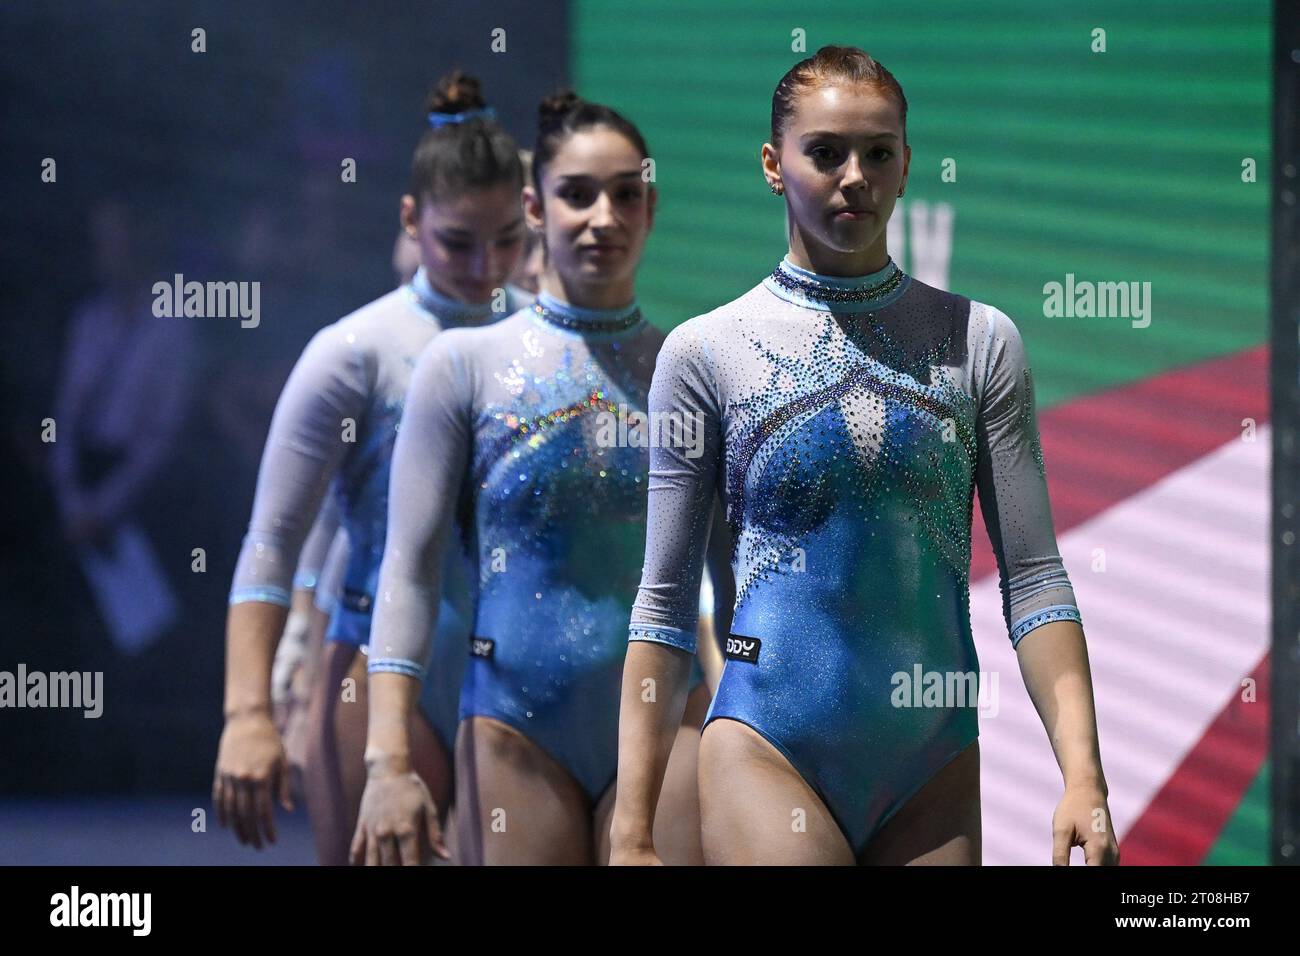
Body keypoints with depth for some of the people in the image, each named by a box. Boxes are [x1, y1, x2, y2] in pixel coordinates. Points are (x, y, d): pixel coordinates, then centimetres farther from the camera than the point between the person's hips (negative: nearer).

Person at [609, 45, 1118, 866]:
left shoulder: (979, 343, 7)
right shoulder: (707, 352, 3)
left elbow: (1033, 577, 5)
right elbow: (665, 604, 3)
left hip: (936, 767, 2)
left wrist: (1084, 774, -5)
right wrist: (632, 830, -2)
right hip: (768, 746, -2)